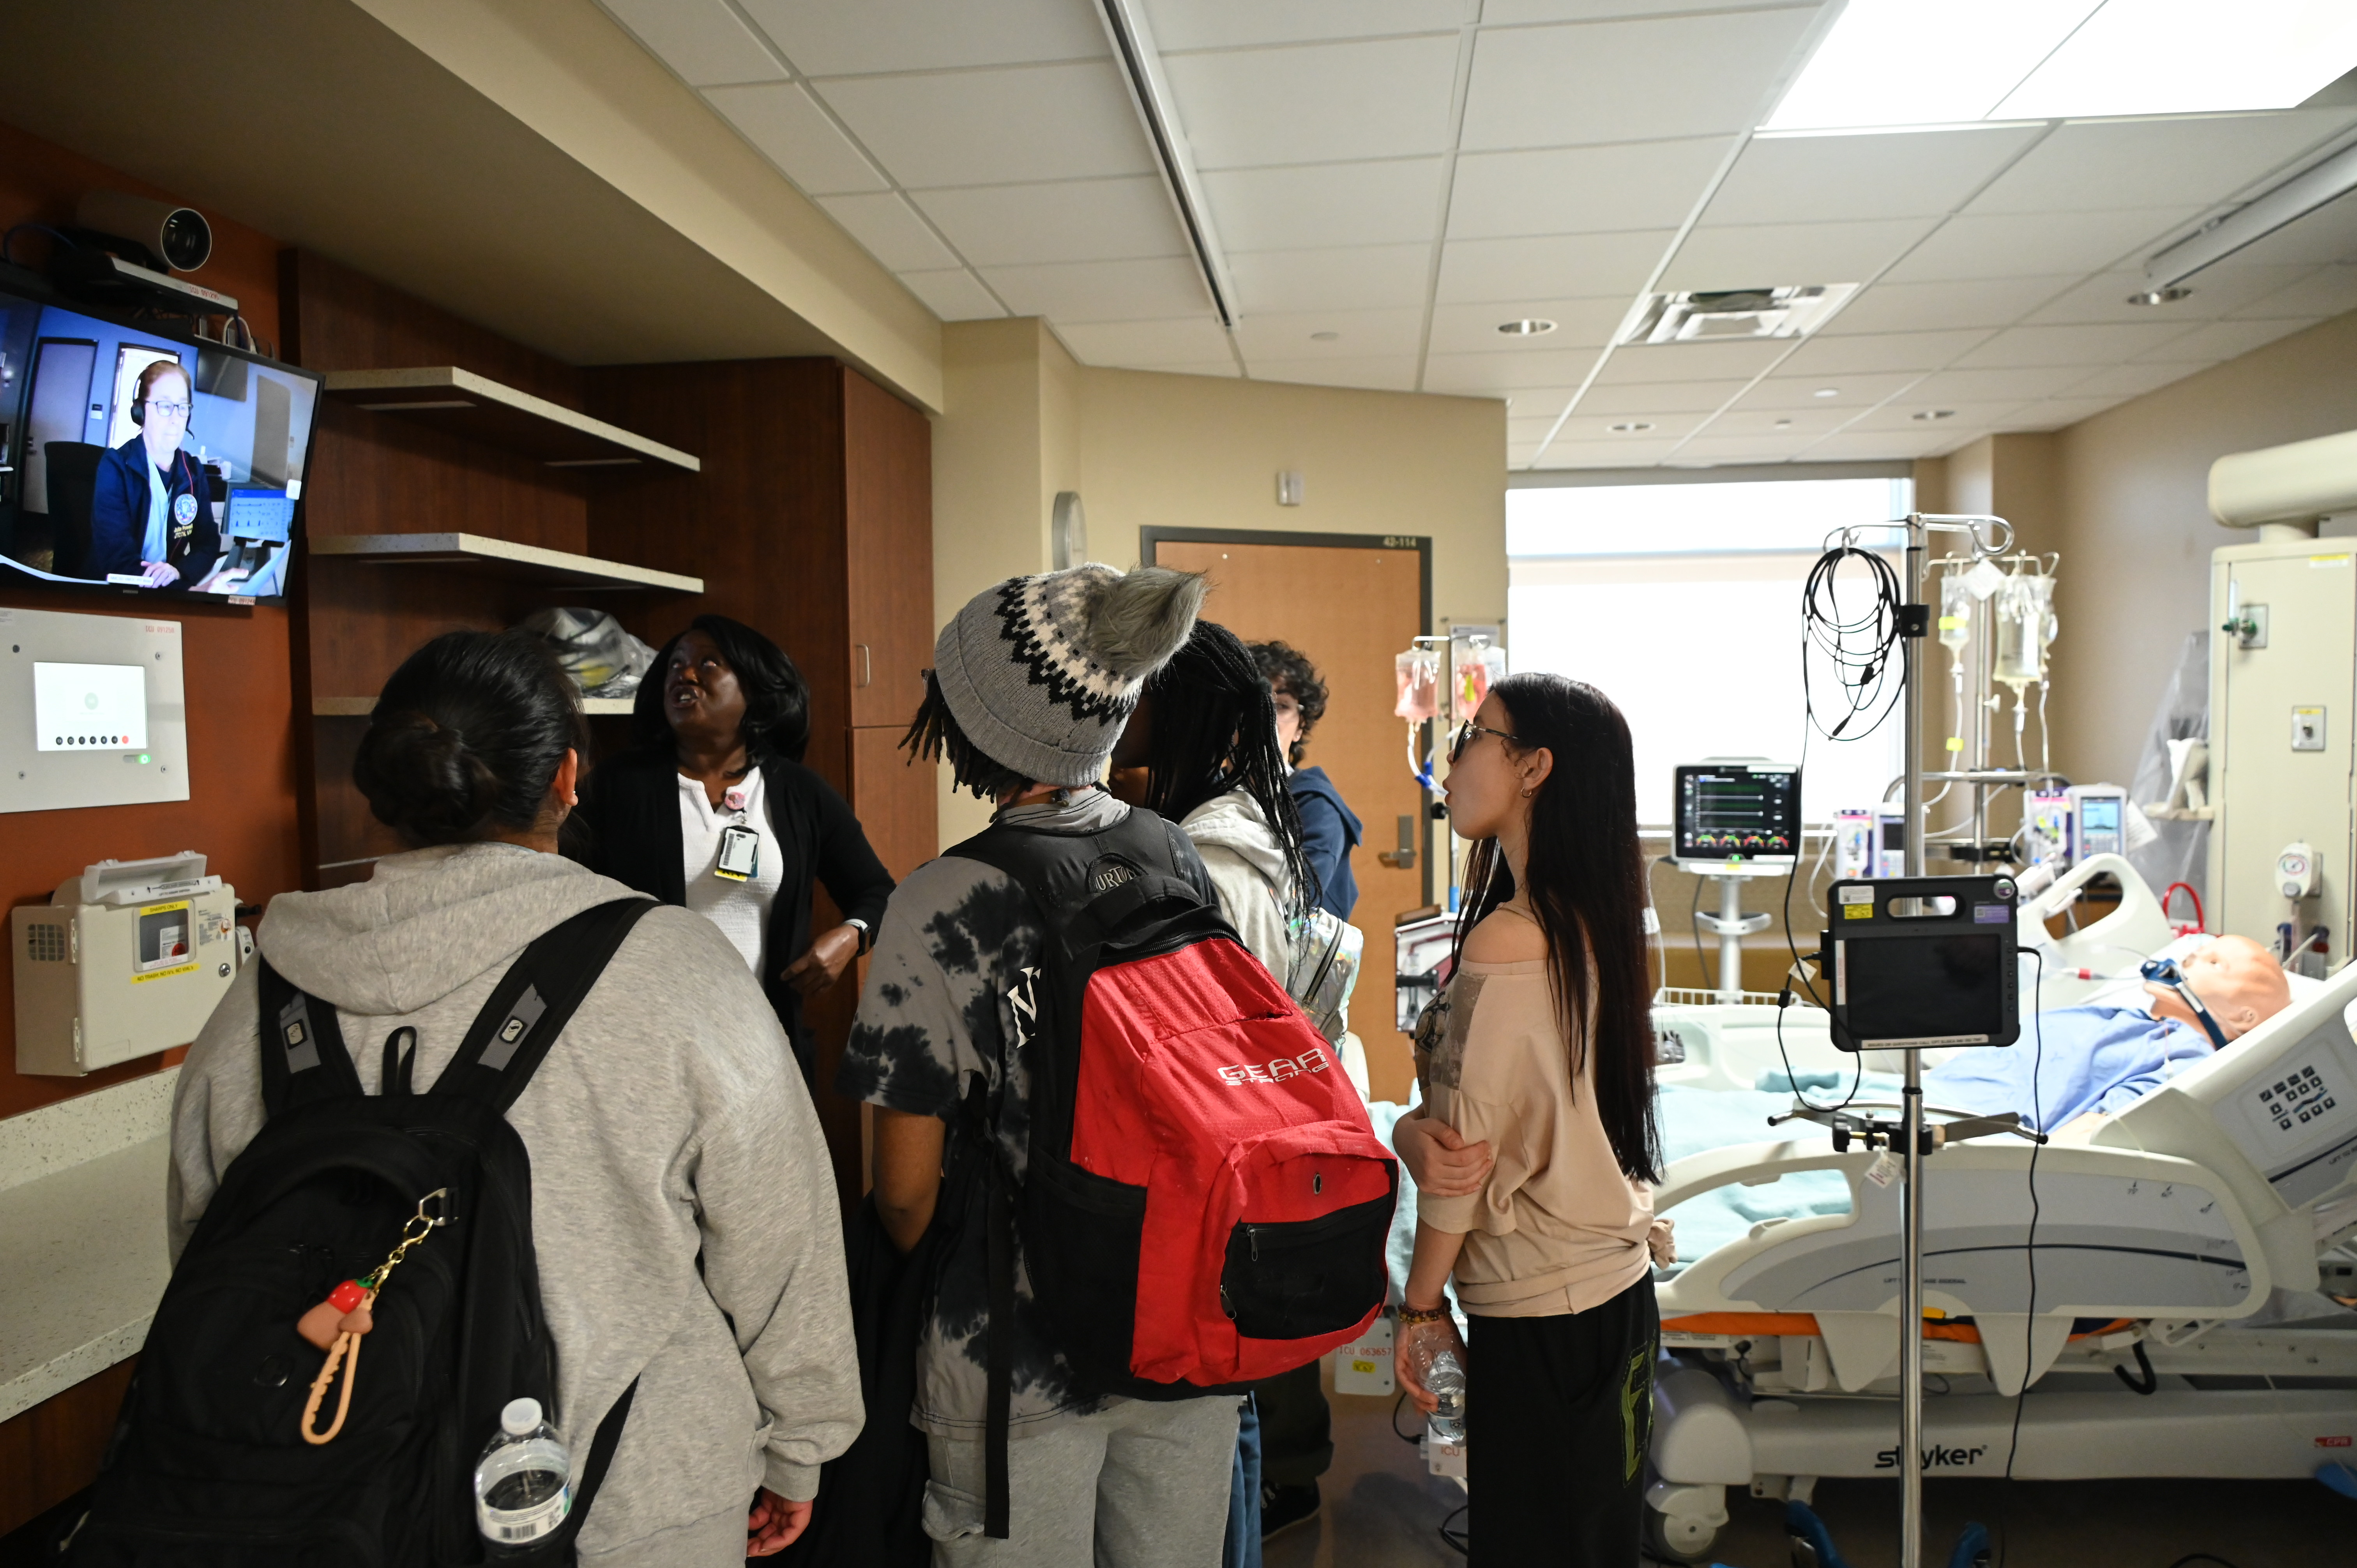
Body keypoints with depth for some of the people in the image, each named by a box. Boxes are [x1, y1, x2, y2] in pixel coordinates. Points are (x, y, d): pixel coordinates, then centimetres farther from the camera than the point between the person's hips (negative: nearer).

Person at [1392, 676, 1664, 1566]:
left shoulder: (1506, 940, -20)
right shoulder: (1596, 924, 3)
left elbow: (1462, 1151, -16)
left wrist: (1422, 1305, -6)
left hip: (1540, 1314, -8)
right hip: (1619, 1291, 8)